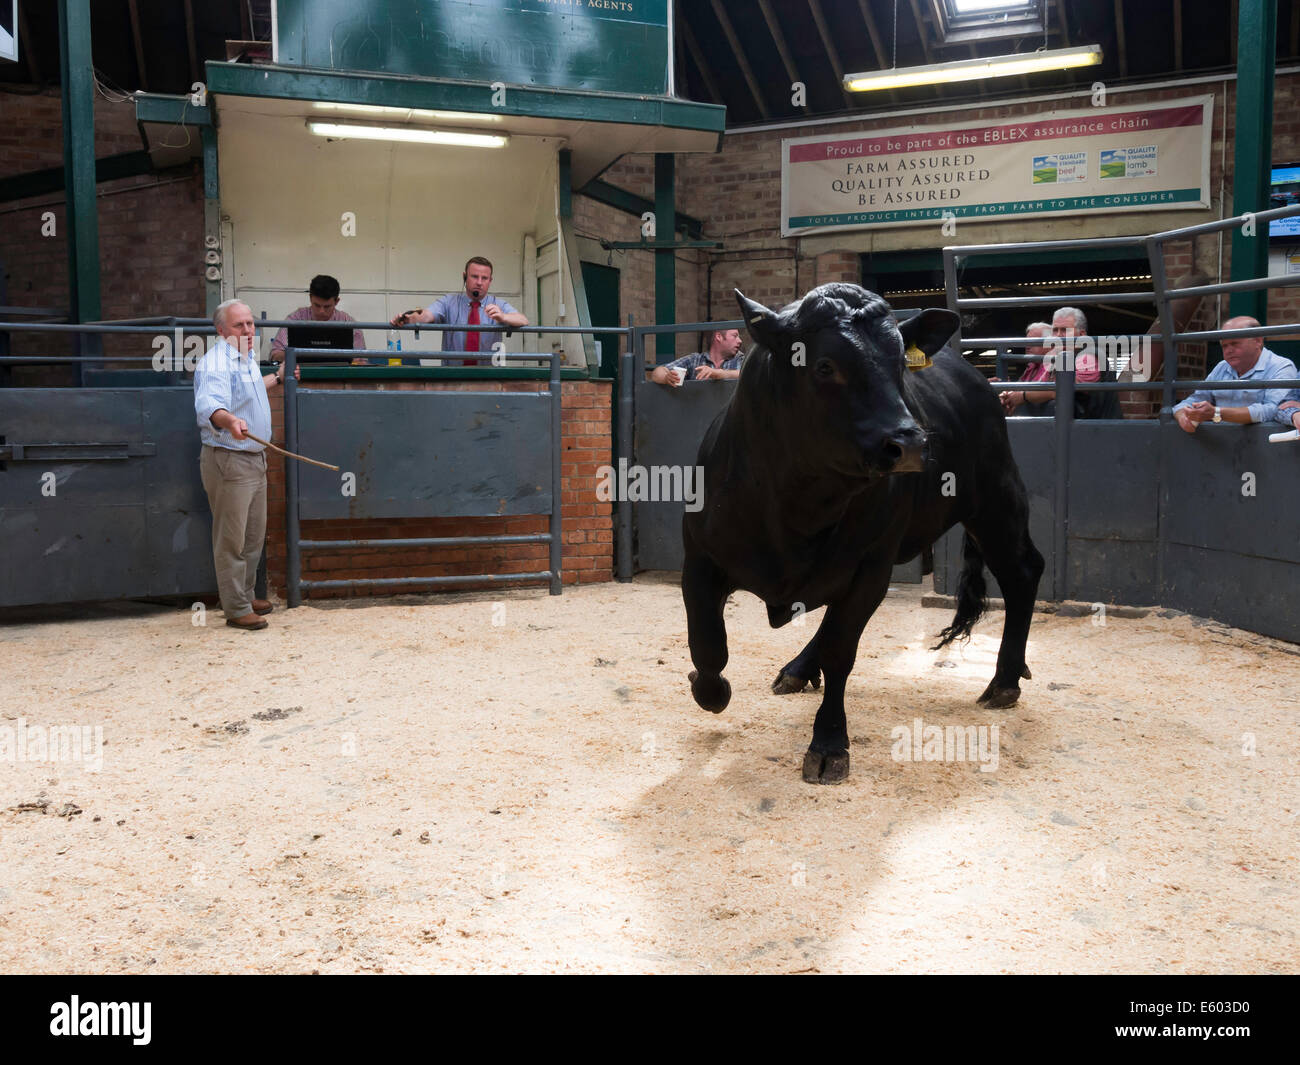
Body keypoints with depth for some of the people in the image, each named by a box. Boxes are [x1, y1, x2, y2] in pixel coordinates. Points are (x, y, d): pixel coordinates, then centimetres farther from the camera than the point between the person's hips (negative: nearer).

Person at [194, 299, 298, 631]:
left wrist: (277, 378, 45)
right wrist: (230, 420, -57)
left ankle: (245, 595, 31)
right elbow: (209, 404, -38)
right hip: (228, 462, -10)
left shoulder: (246, 359, 14)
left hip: (254, 459, 10)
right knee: (232, 540, -4)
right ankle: (236, 610, 3)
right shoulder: (216, 363, -19)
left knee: (254, 535, 18)